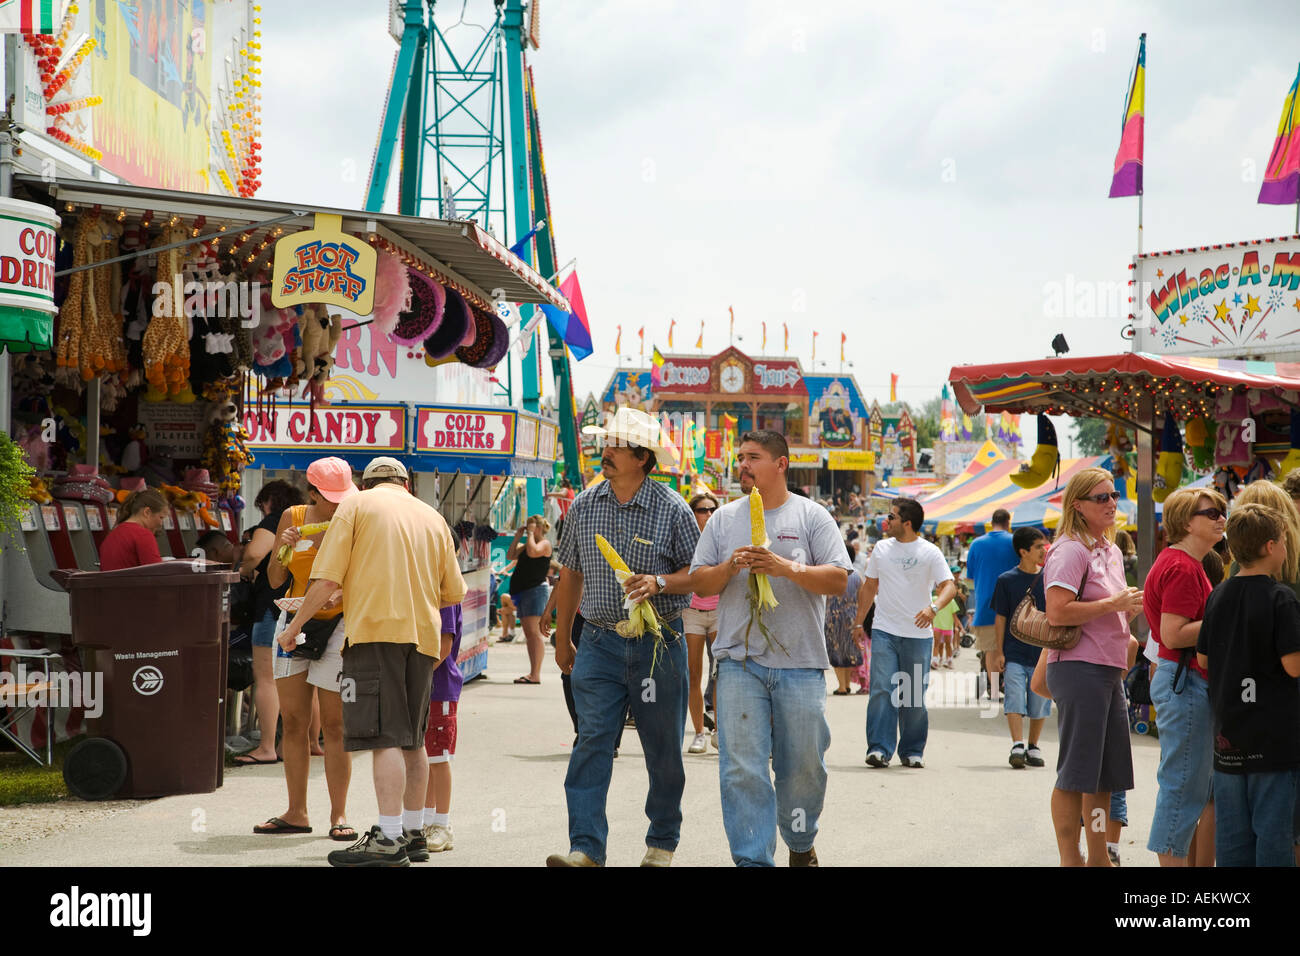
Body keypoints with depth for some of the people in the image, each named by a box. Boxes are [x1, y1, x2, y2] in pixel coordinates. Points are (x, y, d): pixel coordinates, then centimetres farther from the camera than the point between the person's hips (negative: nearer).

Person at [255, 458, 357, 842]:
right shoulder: (293, 518, 4)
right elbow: (275, 581, 7)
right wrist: (282, 549, -11)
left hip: (337, 626, -4)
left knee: (333, 724, -6)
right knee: (293, 721, 4)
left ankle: (339, 815, -1)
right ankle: (296, 813, 10)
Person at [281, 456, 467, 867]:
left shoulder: (356, 505, 5)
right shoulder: (433, 517, 19)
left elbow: (327, 579, -3)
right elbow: (455, 592, 18)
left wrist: (296, 624, 6)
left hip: (376, 629, -5)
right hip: (423, 634, 6)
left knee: (385, 737, -11)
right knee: (412, 739, 14)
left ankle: (389, 840, -18)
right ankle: (413, 832, 19)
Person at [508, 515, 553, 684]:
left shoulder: (545, 544, -4)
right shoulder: (526, 544, 22)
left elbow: (532, 552, -24)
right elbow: (510, 556, 15)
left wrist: (530, 534, -12)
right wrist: (518, 537, 11)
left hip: (536, 589, -10)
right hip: (523, 591, 10)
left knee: (534, 632, -14)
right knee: (528, 633, 8)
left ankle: (536, 675, -19)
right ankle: (532, 673, 10)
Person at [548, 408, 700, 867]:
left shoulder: (672, 509, -5)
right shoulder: (583, 506, 6)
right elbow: (570, 574, 15)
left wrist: (660, 583, -20)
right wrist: (562, 638, 18)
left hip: (658, 644, -2)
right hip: (600, 643, 2)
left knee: (663, 748, 7)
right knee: (592, 741, -9)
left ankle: (661, 843, 23)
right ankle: (586, 848, -11)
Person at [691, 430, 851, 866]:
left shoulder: (812, 517, 5)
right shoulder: (724, 519, 12)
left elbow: (838, 580, -3)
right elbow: (699, 582, 11)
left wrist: (787, 568, -16)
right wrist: (729, 567, -9)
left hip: (800, 664, -1)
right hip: (739, 663, 1)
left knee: (803, 765, 7)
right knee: (742, 768, -7)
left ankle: (801, 845, 30)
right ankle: (753, 860, -3)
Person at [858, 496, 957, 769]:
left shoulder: (930, 552, -2)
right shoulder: (881, 549, 10)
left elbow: (949, 586, -10)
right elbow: (870, 586, 19)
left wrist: (933, 607, -29)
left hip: (917, 634, -2)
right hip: (884, 631, 2)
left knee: (914, 696, 4)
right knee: (882, 690, -10)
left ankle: (912, 751, 16)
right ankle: (879, 748, -10)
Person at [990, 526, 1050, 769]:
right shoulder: (1006, 580, 1)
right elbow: (1000, 618, 3)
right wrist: (999, 652, -2)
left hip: (1043, 654, 2)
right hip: (1014, 654, -2)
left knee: (1039, 703, 5)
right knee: (1014, 700, -11)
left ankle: (1033, 747, 17)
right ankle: (1017, 746, -11)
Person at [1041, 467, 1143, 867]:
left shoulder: (1112, 552, 18)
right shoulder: (1070, 550, -11)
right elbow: (1057, 612, -22)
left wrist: (1130, 609, 9)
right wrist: (1114, 604, -17)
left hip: (1109, 670, 9)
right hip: (1079, 669, -9)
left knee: (1106, 772, 13)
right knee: (1076, 773, -5)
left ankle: (1098, 856, 21)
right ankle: (1070, 859, 0)